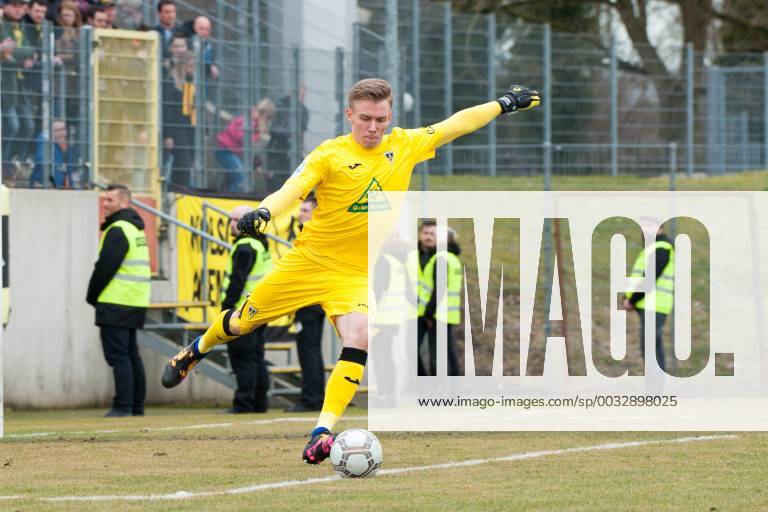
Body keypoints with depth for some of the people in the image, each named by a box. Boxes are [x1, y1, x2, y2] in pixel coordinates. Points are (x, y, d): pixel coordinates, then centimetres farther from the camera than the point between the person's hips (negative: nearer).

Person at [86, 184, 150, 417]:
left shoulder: (118, 230, -13)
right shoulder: (136, 228, 17)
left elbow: (105, 267, -16)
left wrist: (92, 296, -3)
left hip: (115, 302, -10)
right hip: (135, 303, 10)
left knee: (117, 355, -10)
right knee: (131, 354, 12)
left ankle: (123, 406, -14)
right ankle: (136, 406, 14)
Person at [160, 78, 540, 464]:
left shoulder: (405, 146, 2)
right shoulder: (330, 154, -10)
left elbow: (454, 125, 12)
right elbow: (292, 190, -22)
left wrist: (504, 104, 16)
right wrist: (263, 212, -41)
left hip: (358, 273, 2)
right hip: (308, 261, -2)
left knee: (359, 339, -24)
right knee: (243, 322, 10)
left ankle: (322, 434, -23)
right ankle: (196, 350, 44)